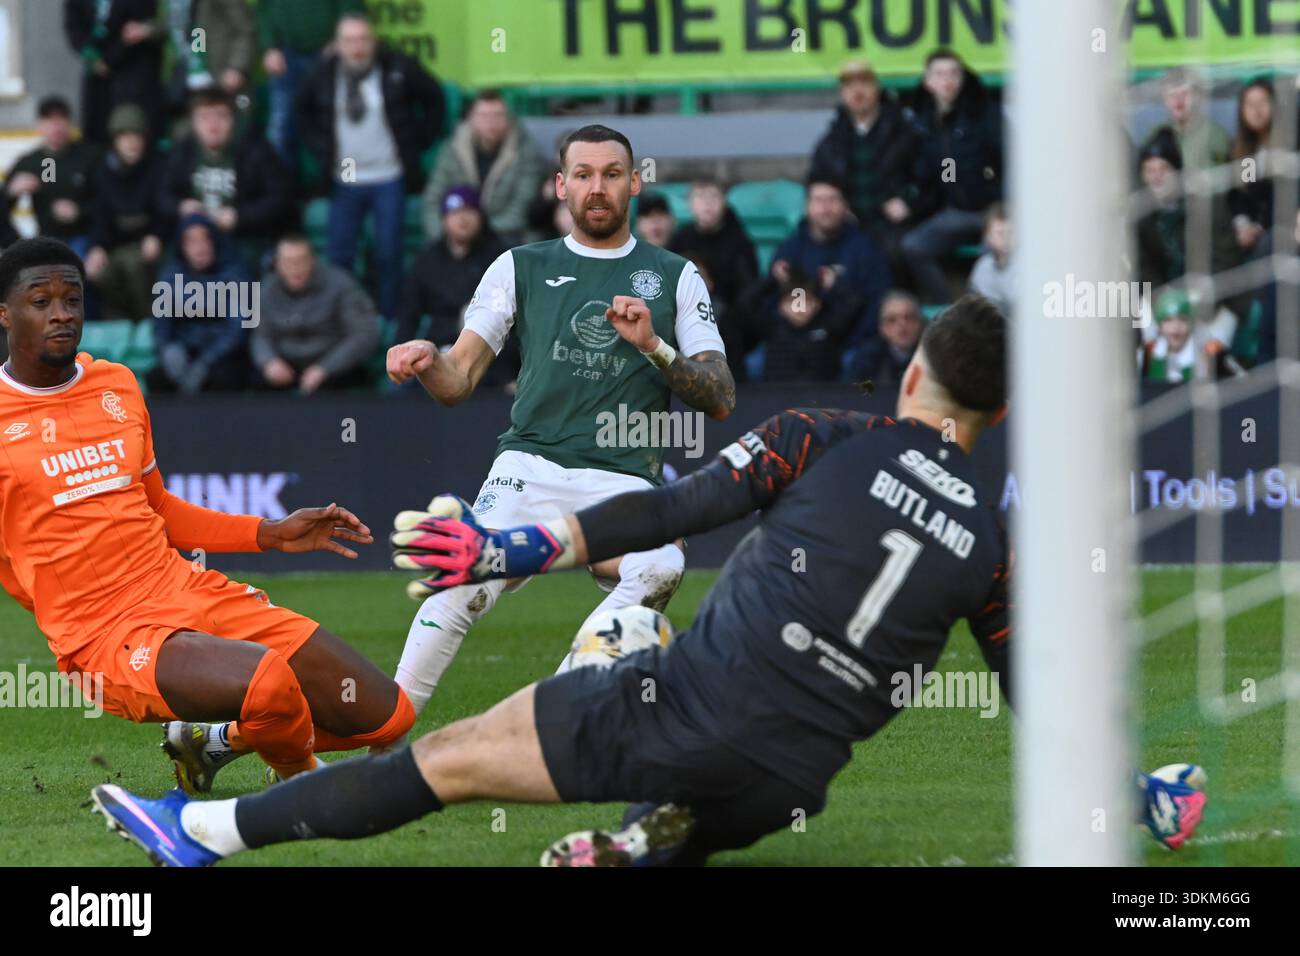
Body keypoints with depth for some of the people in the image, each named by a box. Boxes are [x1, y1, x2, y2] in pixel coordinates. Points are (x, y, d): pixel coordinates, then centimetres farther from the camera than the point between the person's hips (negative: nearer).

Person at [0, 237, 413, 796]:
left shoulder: (118, 386, 14)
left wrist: (270, 534, 19)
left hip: (194, 594, 6)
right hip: (106, 638, -6)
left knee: (387, 717, -2)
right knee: (268, 682, -35)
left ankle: (223, 741, 21)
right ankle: (300, 777, 0)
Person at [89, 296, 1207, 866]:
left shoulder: (823, 440, -1)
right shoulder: (992, 545, 5)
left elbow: (673, 510, -5)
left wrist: (512, 551, -1)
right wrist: (1144, 800, 21)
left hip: (686, 705, -3)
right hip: (782, 789, 3)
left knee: (450, 757, 3)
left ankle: (206, 830, 4)